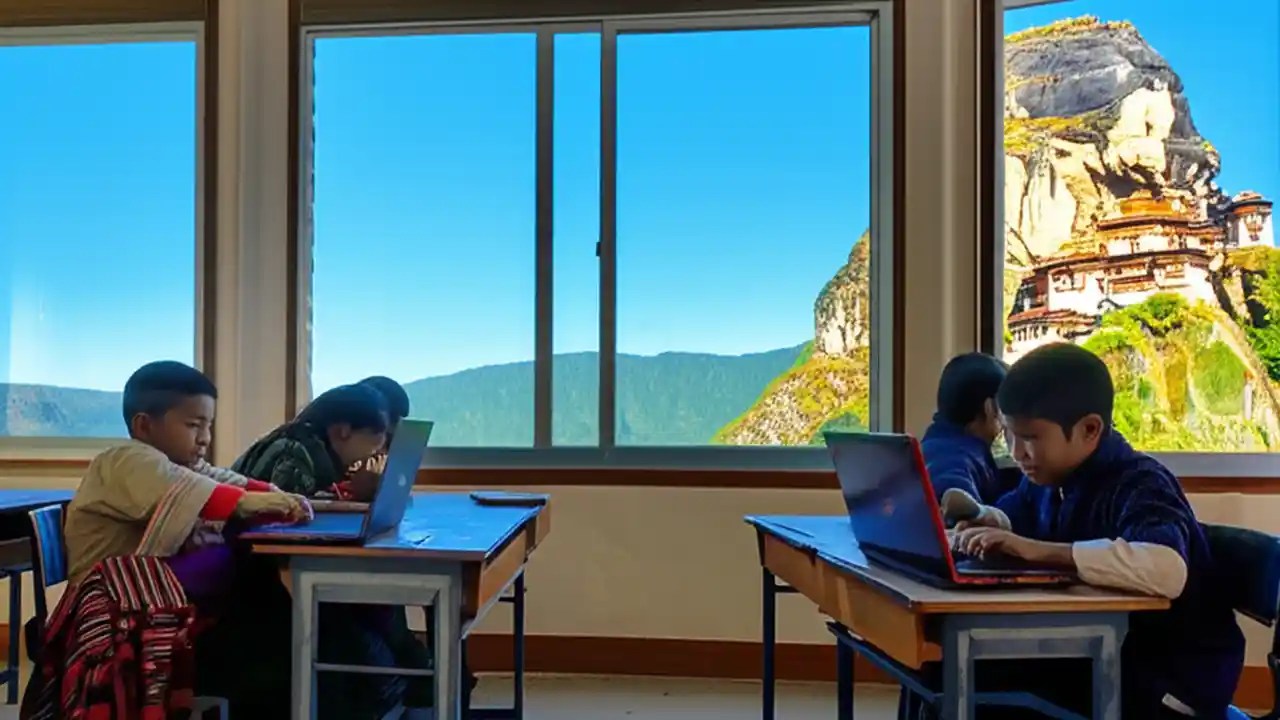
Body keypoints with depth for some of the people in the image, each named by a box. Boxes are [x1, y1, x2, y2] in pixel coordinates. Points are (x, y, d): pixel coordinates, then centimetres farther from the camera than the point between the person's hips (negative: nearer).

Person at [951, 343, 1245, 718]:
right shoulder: (1052, 476, 0)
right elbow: (1009, 517, 16)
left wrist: (1039, 550, -38)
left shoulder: (1140, 485, -22)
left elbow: (1166, 569, -41)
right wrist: (982, 524, -7)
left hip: (1169, 682, -7)